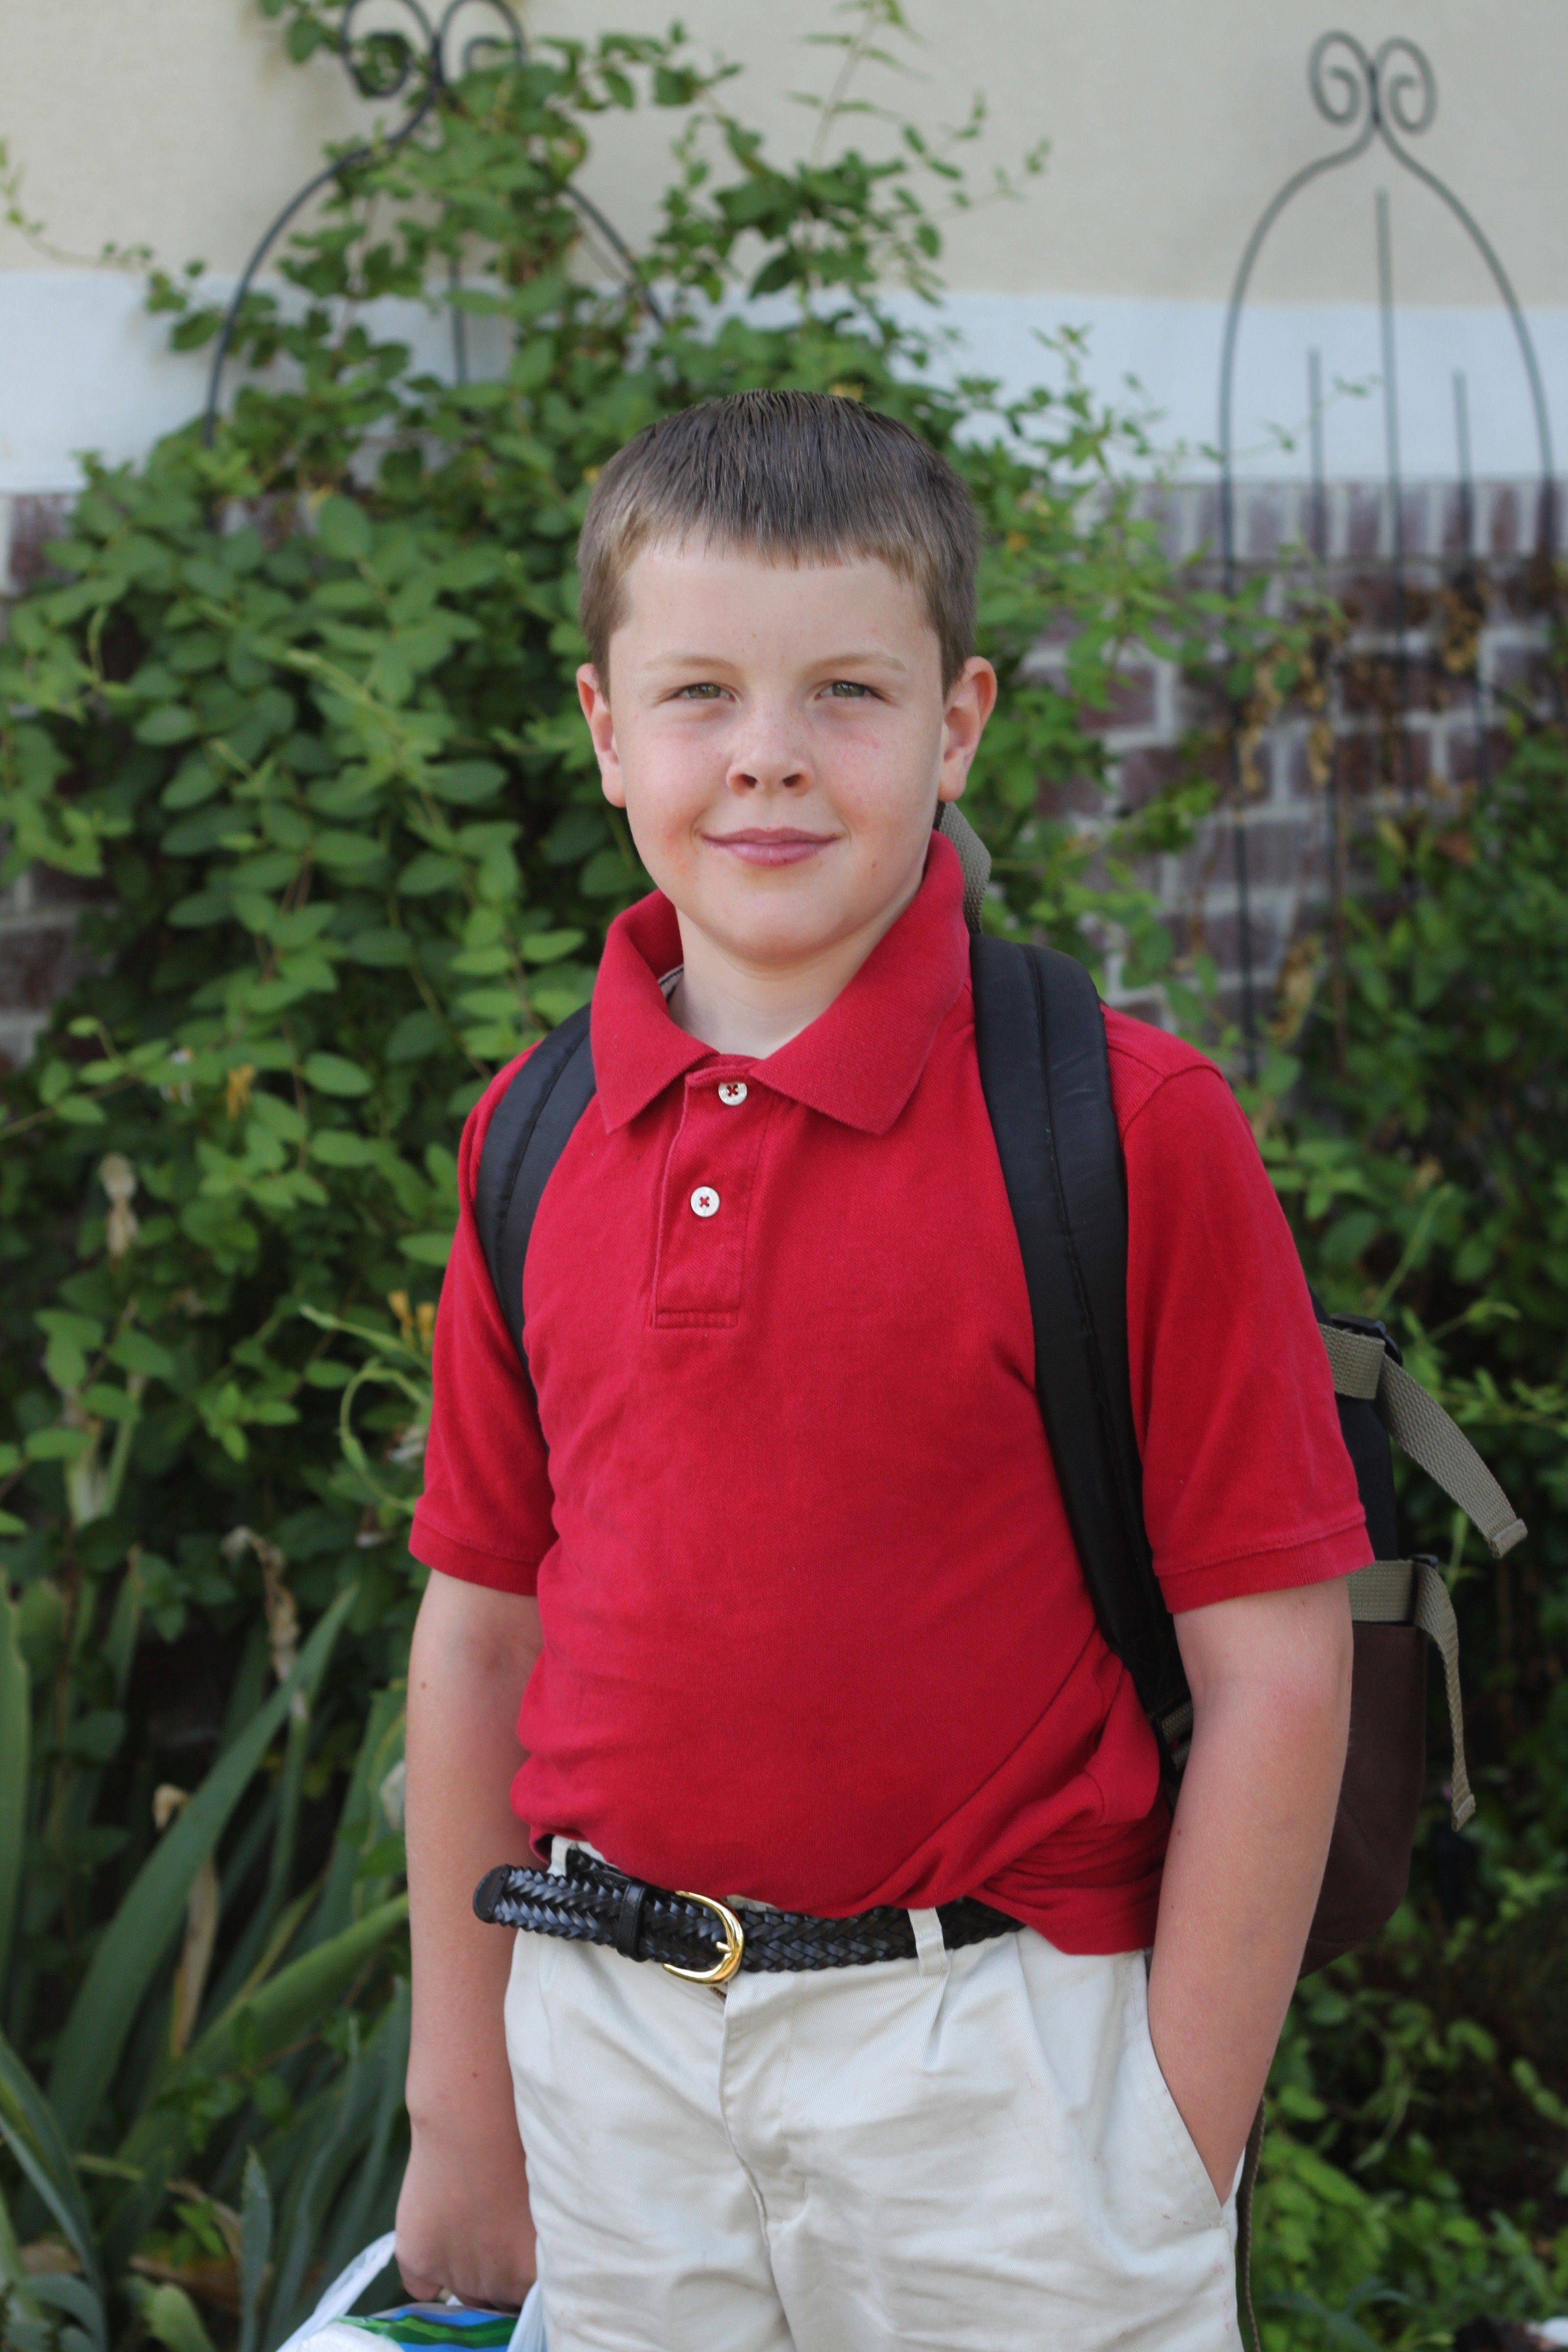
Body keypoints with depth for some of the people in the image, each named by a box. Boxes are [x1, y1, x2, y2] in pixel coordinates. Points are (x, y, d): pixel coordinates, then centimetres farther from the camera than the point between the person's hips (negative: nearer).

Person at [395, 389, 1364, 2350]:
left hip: (992, 2061, -4)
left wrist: (1177, 2170, -10)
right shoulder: (531, 1140, 3)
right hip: (610, 2055, 4)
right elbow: (481, 1631, 9)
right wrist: (463, 2113, 11)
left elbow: (1272, 1667, -10)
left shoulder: (1133, 1126, -10)